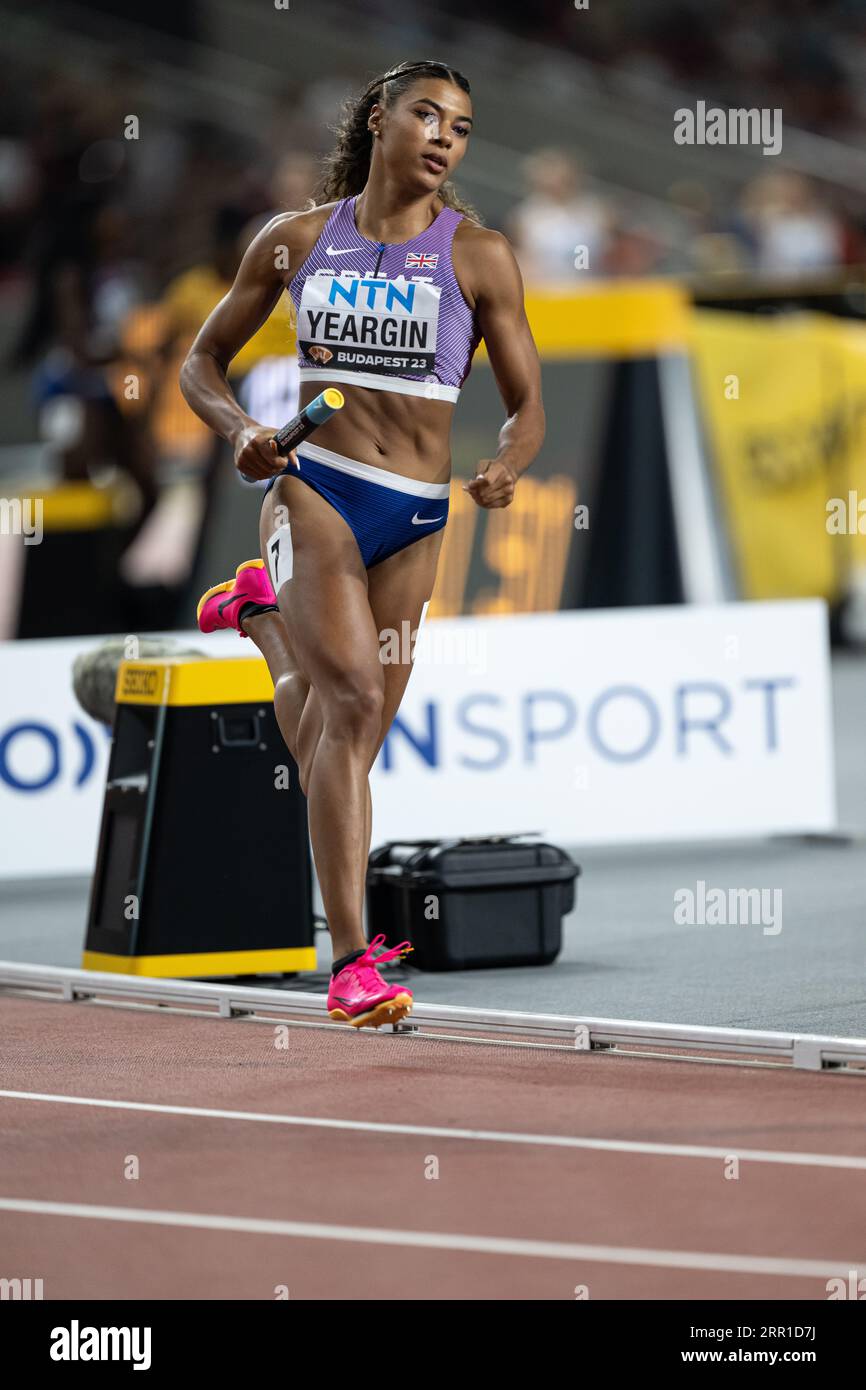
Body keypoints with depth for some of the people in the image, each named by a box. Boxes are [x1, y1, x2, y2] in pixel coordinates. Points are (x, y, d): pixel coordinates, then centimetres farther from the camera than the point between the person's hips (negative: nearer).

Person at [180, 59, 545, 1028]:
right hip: (314, 488, -2)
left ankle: (262, 613, 43)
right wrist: (240, 431, -8)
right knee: (353, 696, -22)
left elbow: (527, 404, 6)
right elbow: (202, 361, 13)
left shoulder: (478, 255, 4)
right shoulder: (299, 239, 6)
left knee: (338, 745, 10)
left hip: (418, 516, 2)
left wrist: (506, 466, -16)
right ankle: (350, 959, -24)